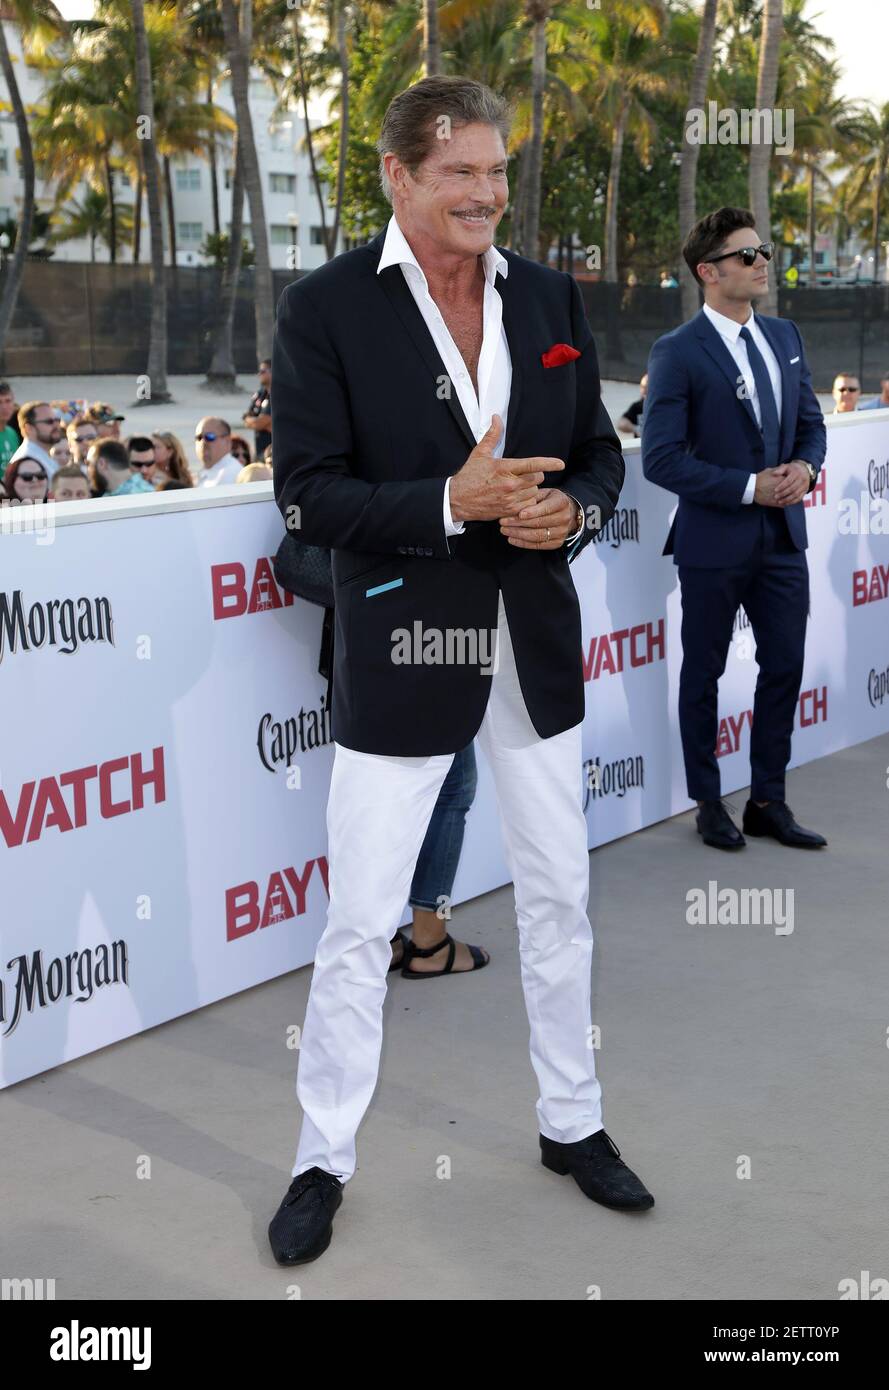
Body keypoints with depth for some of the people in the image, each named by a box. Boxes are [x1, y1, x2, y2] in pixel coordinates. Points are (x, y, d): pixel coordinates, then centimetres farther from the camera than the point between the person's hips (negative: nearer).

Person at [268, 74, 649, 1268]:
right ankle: (323, 1161, 19)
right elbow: (309, 496, -12)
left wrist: (571, 509, -12)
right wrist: (452, 503, -24)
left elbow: (601, 453, 11)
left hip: (536, 645, 5)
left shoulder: (551, 299, 5)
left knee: (559, 898, 16)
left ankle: (573, 1123, 34)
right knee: (360, 925, 2)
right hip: (400, 654, -5)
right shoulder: (325, 309, -9)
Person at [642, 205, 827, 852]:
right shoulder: (678, 353, -12)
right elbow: (662, 459, -16)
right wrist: (750, 487, -18)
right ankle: (709, 805, 23)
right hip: (715, 540, -6)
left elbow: (811, 424, 15)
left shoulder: (785, 337, 8)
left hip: (783, 536, 6)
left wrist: (804, 467, -8)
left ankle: (768, 802, 24)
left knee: (785, 669, 11)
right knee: (704, 676, 9)